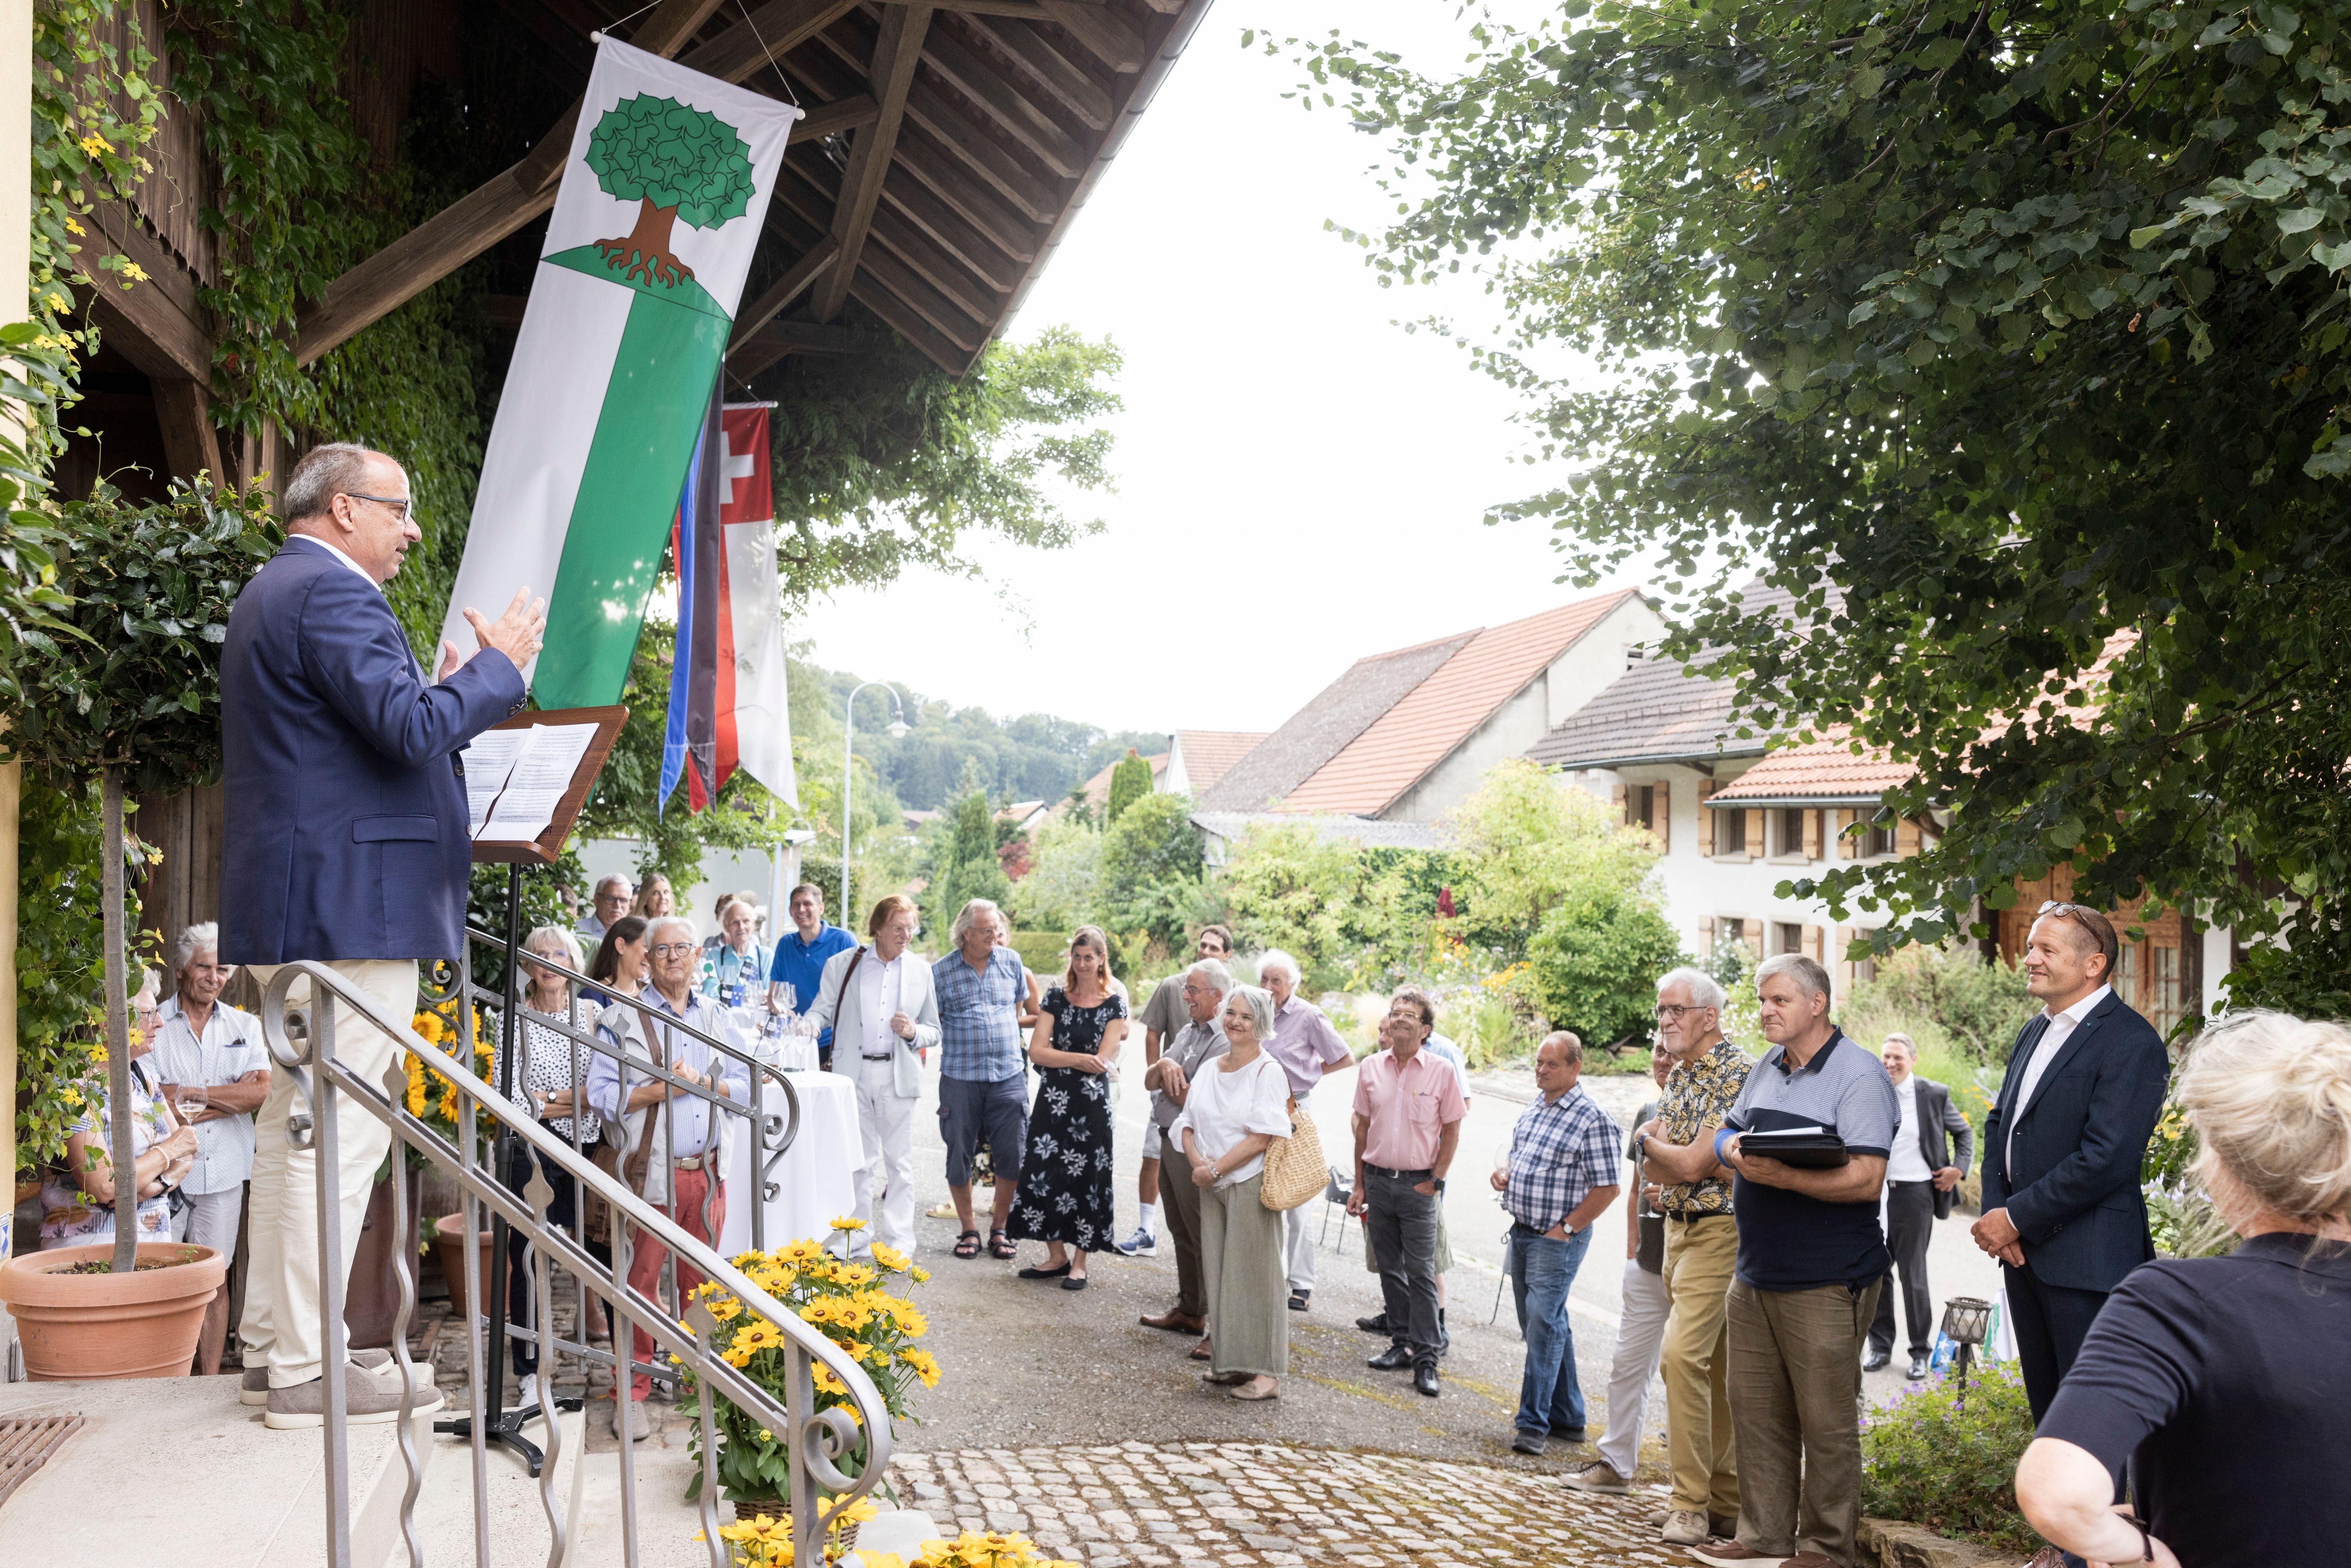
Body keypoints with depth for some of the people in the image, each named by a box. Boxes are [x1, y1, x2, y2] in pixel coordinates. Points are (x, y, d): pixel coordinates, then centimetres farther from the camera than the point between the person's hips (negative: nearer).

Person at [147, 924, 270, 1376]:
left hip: (222, 1169, 2)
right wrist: (230, 1097, -11)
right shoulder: (153, 1025, 2)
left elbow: (262, 1091, -3)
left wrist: (192, 1093, -8)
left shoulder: (245, 1026, 11)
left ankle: (210, 1379, 11)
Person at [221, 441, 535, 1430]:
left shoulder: (273, 592, 21)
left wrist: (449, 686, 18)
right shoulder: (331, 592, -13)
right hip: (351, 904, -11)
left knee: (294, 1122, 17)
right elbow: (410, 727, -23)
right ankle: (307, 1373, -2)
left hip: (290, 906, 11)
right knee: (338, 1131, -7)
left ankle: (271, 1339, 26)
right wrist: (497, 666, -9)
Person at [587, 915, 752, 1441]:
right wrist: (664, 1089, -14)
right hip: (651, 1173, -4)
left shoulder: (717, 1018, 14)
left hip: (708, 1171, 4)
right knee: (641, 1283, -2)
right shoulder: (621, 1020, 1)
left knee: (701, 1281, 10)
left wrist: (702, 1083, -8)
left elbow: (747, 1083, 9)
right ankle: (631, 1394, 7)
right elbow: (603, 1096, -7)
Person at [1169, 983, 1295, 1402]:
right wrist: (1198, 1162, -9)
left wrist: (1216, 1168, -14)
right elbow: (1187, 1123, 10)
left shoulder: (1269, 1072, -7)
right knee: (1218, 1272, 9)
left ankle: (1265, 1372, 0)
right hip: (1211, 1186, 7)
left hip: (1251, 1184, -6)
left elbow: (1262, 1137, -15)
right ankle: (1227, 1362, 18)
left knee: (1254, 1274, -5)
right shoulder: (1209, 1069, 13)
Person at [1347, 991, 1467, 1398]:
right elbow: (1363, 1126, 10)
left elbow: (1452, 1131, 0)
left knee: (1421, 1272, -5)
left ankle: (1425, 1360, -1)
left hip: (1419, 1184, -4)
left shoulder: (1441, 1072, -5)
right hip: (1379, 1179, 4)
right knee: (1390, 1268, 11)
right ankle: (1402, 1344, 23)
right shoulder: (1371, 1067, 4)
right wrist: (1359, 1185, 9)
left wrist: (1435, 1181, -6)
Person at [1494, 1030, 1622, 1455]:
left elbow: (1606, 1188, -14)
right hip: (1521, 1231, 8)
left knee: (1543, 1321, -14)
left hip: (1559, 1239, -8)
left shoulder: (1591, 1118, -13)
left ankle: (1534, 1423, -9)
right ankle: (1567, 1417, 24)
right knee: (1548, 1324, 14)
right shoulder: (1532, 1109, 11)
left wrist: (1565, 1229, -15)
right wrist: (1504, 1174, 3)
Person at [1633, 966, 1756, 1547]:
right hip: (1679, 1228, 8)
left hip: (1719, 1231, -8)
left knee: (1683, 1353, -17)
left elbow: (1690, 1165, -19)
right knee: (1713, 1365, 12)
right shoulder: (1679, 1075, 12)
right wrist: (1712, 1161, -9)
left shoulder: (1739, 1074, -16)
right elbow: (1664, 1170, 10)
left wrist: (1650, 1139, -1)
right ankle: (1728, 1501, 19)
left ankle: (1691, 1503, -9)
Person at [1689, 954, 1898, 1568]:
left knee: (1826, 1421, 2)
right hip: (1755, 1275, 8)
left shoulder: (1859, 1074, -11)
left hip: (1826, 1284, -8)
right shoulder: (1766, 1069, 13)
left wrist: (1783, 1176, -27)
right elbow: (1727, 1132, 22)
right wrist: (1733, 1150, -2)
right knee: (1756, 1410, 12)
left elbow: (1866, 1179, -18)